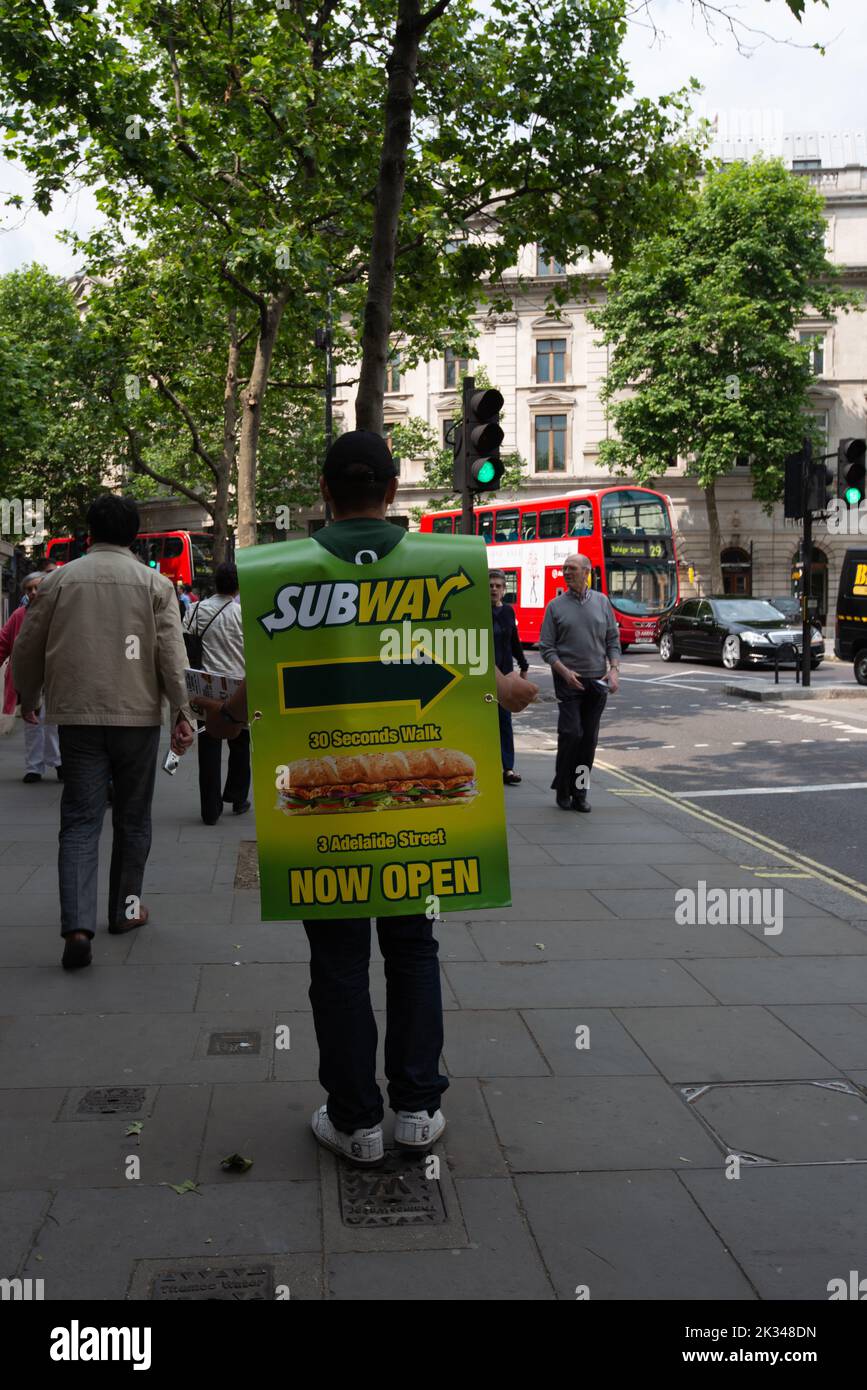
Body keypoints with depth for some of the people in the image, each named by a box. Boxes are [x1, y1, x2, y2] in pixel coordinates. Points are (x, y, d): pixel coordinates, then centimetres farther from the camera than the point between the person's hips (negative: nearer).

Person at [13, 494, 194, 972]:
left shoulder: (60, 579, 3)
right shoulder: (154, 583, 0)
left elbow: (27, 649, 8)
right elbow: (172, 655, -8)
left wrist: (28, 699, 24)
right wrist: (181, 712, -3)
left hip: (77, 717, 1)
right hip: (137, 716, 0)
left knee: (79, 821, 1)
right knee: (132, 818, 15)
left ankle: (78, 924, -13)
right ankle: (124, 908, 25)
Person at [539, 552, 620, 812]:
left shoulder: (602, 602, 8)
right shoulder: (556, 606, 2)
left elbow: (613, 640, 10)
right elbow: (546, 647, 0)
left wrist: (614, 669, -5)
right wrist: (564, 672, -13)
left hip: (597, 681, 2)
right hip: (569, 680, -2)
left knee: (589, 738, 3)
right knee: (571, 733, -10)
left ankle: (580, 791, 12)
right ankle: (562, 789, 5)